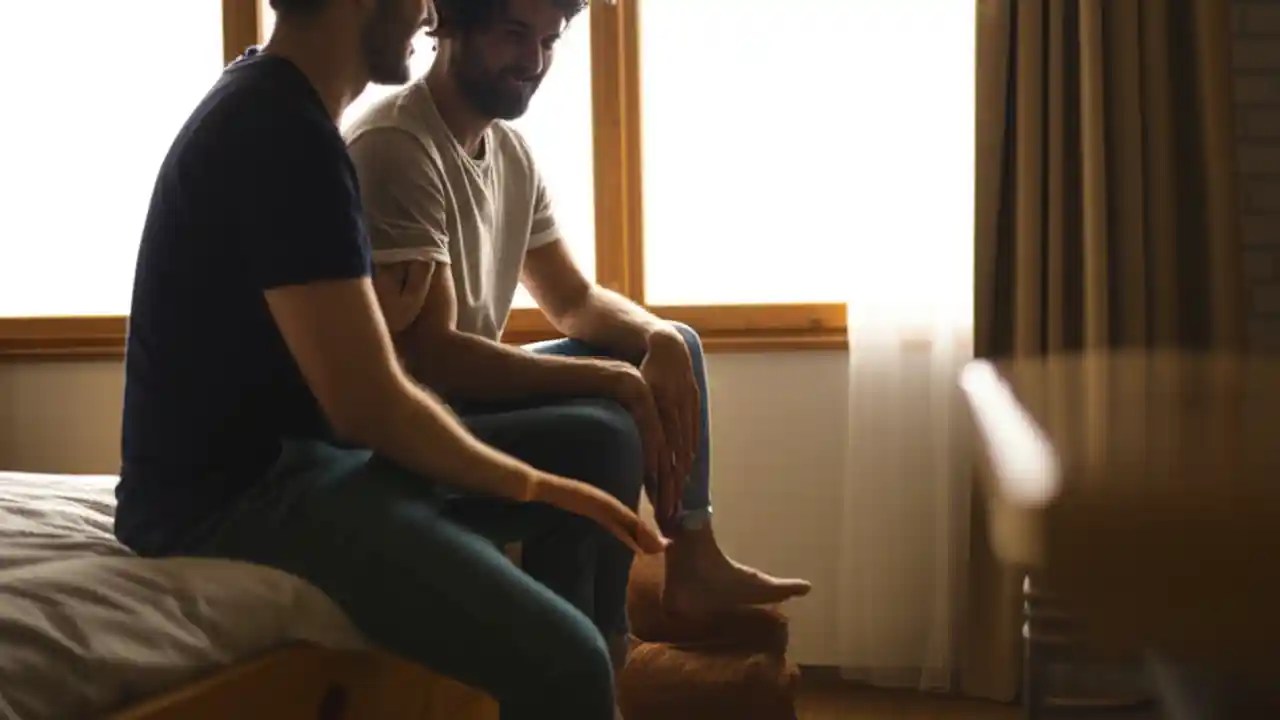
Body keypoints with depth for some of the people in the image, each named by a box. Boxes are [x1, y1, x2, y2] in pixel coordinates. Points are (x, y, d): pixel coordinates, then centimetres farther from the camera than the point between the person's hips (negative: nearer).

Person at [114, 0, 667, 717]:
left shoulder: (271, 102, 12)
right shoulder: (284, 134, -20)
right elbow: (369, 406, -21)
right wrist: (533, 484, -6)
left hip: (297, 451, 10)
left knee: (599, 454, 12)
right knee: (562, 661, -26)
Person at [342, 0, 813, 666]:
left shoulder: (509, 148, 6)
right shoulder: (394, 145, -23)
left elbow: (572, 299, 14)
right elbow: (428, 355, -29)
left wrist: (657, 339, -9)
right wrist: (618, 380, -27)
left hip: (467, 393, 10)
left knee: (674, 345, 12)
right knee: (598, 432, -31)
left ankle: (693, 561, 13)